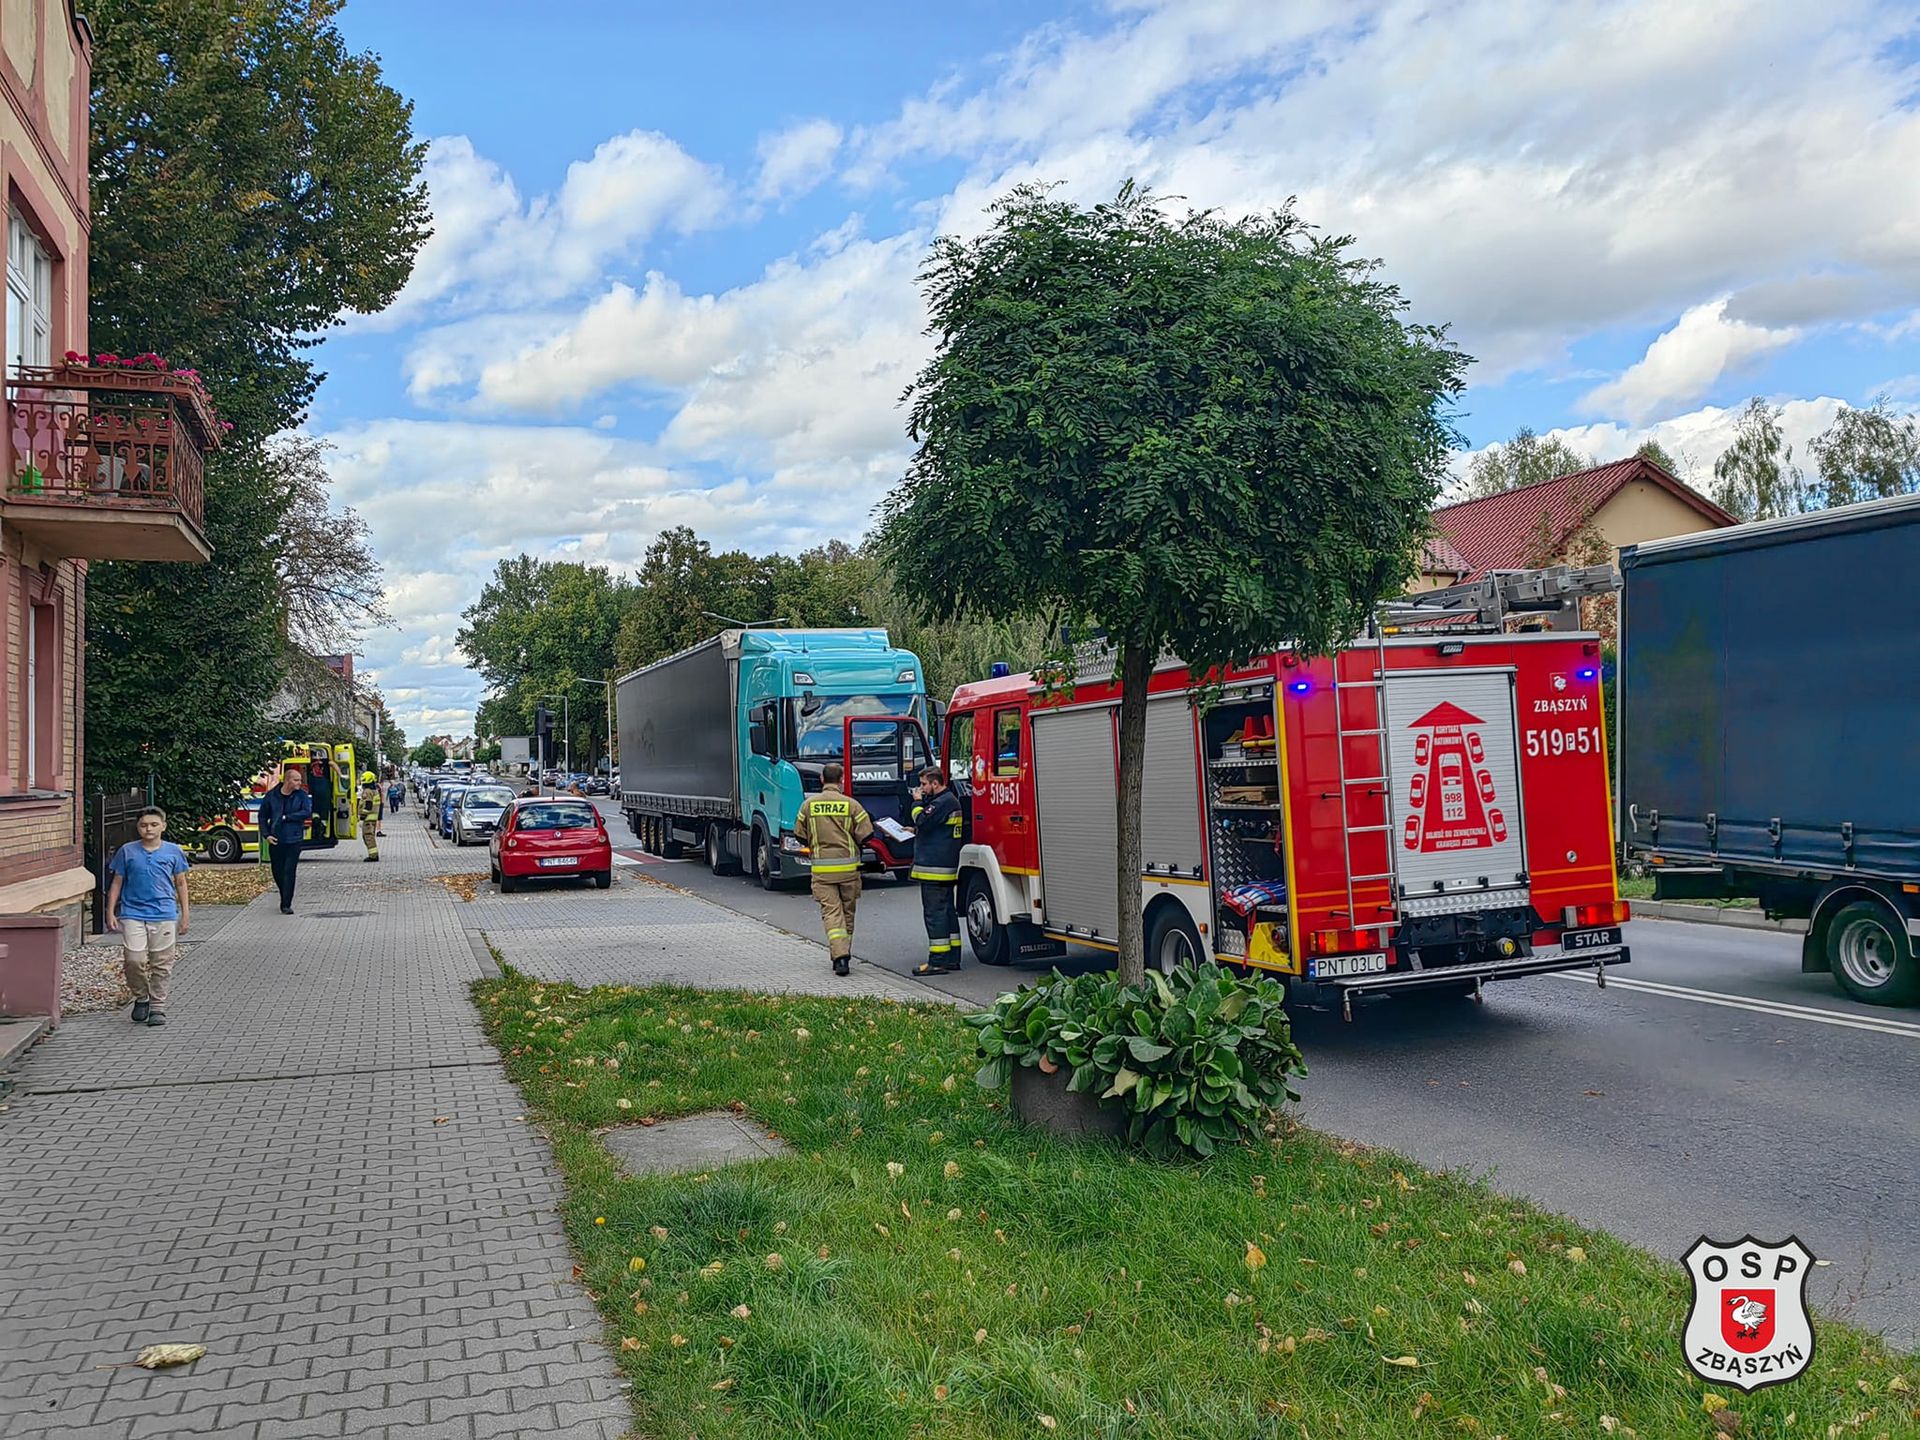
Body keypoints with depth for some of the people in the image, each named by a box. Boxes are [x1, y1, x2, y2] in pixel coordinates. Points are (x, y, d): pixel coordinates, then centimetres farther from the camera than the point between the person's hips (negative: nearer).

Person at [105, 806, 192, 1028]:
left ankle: (158, 1007, 13)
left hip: (164, 916, 0)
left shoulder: (173, 852, 4)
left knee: (161, 964, 3)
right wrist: (110, 912, 4)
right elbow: (117, 883, 10)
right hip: (133, 914, 0)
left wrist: (184, 915, 10)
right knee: (134, 959, -10)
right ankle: (141, 998, 15)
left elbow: (181, 884, 11)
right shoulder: (127, 851, 4)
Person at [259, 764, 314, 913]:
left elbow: (307, 812, -13)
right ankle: (285, 898, 33)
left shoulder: (302, 795, -1)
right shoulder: (271, 796, 1)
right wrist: (266, 835, -1)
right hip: (275, 840, 2)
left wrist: (286, 817, -13)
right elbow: (263, 817, 9)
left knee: (289, 872, -7)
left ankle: (286, 905, -4)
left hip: (294, 840, -2)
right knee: (277, 872, 10)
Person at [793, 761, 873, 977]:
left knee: (831, 912, -2)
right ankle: (844, 955, 23)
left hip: (821, 868, 0)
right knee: (848, 912, 14)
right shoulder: (852, 804, -4)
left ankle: (840, 956, -17)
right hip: (848, 866, 0)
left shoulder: (809, 804, 0)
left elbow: (800, 836, 6)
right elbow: (865, 835, -5)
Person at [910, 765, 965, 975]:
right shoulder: (950, 800, 19)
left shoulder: (943, 802, -16)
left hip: (934, 868, -11)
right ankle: (952, 958, 17)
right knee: (947, 911, 13)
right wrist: (916, 831, 14)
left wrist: (918, 802, -6)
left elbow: (922, 821, -22)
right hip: (946, 867, 11)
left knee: (934, 913, -9)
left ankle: (938, 962, -9)